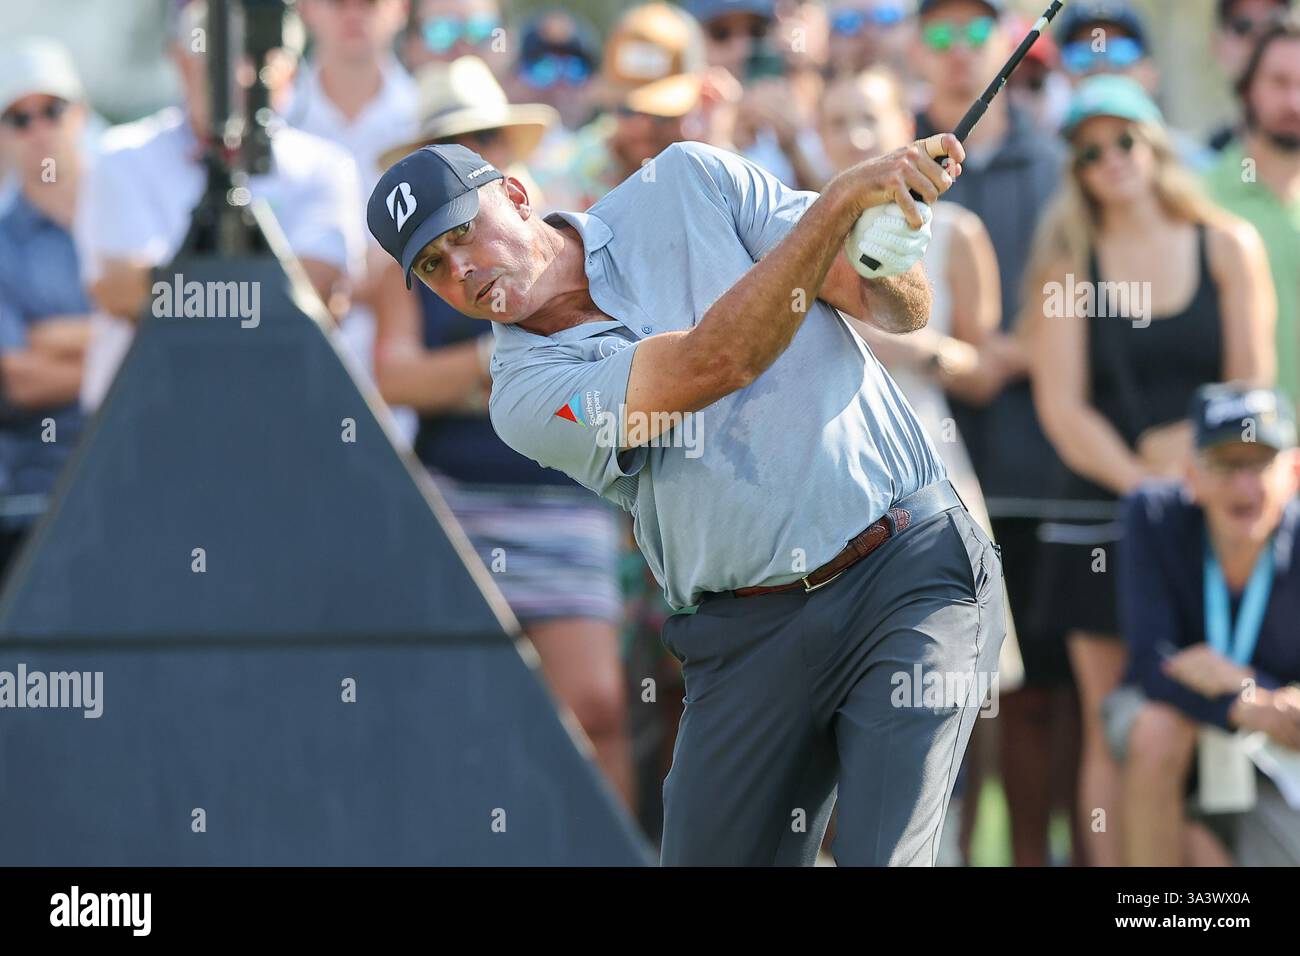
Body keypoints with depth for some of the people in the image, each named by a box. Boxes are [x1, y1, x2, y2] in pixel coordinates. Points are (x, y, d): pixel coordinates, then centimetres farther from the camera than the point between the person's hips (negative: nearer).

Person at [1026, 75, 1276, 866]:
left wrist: (1190, 462, -10)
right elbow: (1063, 408, -1)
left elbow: (1252, 389, 4)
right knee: (1115, 733, -1)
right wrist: (1141, 480, -13)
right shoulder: (1067, 263, 6)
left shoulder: (1229, 248, 7)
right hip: (1104, 517, 0)